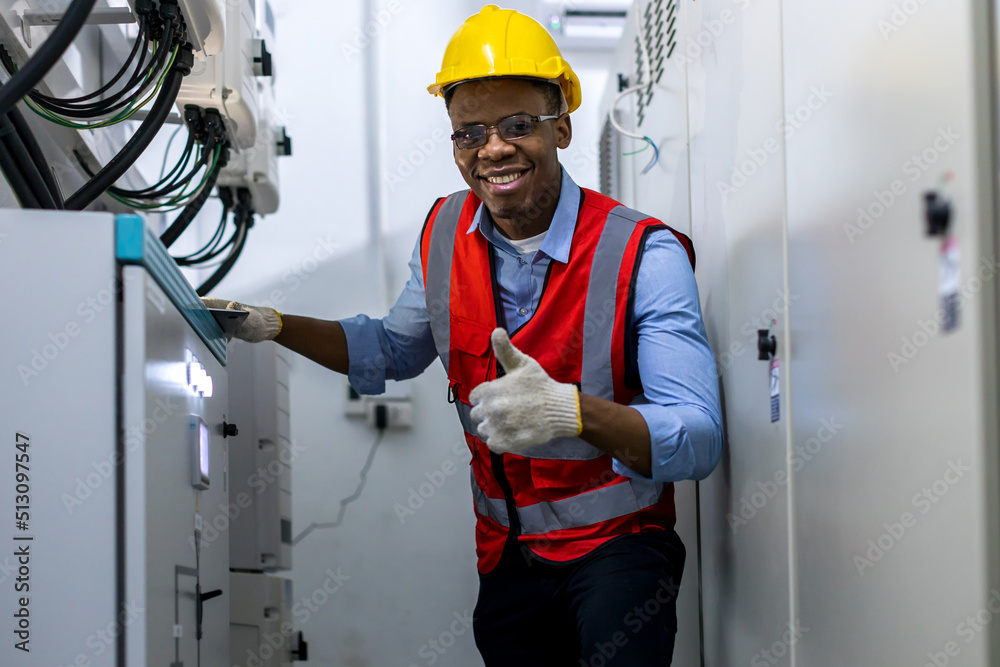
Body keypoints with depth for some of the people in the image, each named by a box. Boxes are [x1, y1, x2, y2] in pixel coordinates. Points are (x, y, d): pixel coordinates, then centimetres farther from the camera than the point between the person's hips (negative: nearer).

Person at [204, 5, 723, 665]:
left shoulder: (644, 256, -16)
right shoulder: (445, 234, 2)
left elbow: (699, 441, -25)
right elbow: (395, 349, 22)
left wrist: (571, 411, -41)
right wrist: (275, 327, 10)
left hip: (617, 539, -5)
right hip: (508, 556, 6)